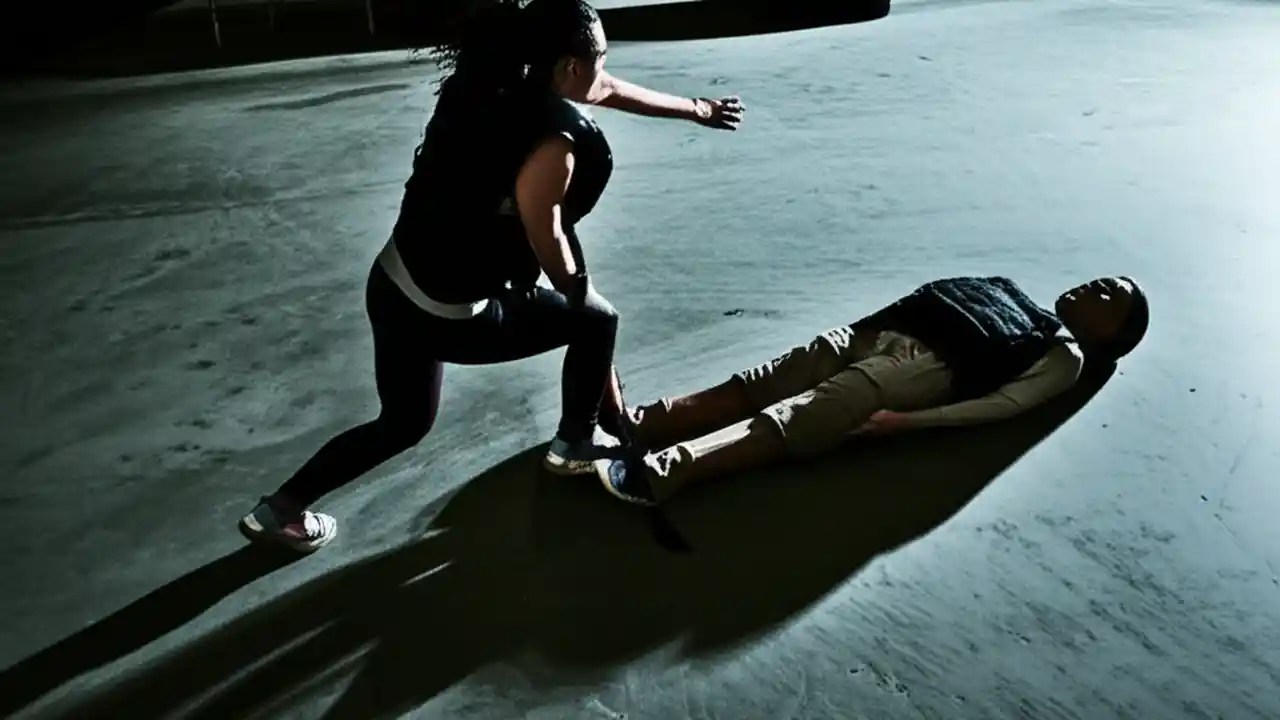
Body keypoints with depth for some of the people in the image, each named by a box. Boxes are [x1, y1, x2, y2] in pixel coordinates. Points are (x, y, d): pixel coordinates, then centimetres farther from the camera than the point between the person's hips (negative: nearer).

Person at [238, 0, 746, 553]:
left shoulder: (499, 84, 5)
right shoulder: (554, 138, -22)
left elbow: (610, 91, 16)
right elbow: (547, 238, -13)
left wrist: (696, 109, 29)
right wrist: (576, 289, 10)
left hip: (392, 284, 8)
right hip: (448, 315, -8)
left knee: (402, 425, 29)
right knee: (594, 319, 12)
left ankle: (279, 510, 39)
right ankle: (575, 445, 31)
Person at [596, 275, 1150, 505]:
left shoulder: (1065, 356, 13)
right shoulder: (1014, 292, 36)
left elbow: (1008, 402, -4)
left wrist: (906, 421, -19)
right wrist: (868, 325, 11)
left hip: (928, 366, -6)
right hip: (876, 333, 6)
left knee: (789, 420, -28)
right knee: (749, 389, -15)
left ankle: (653, 475, -42)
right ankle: (625, 425, -25)